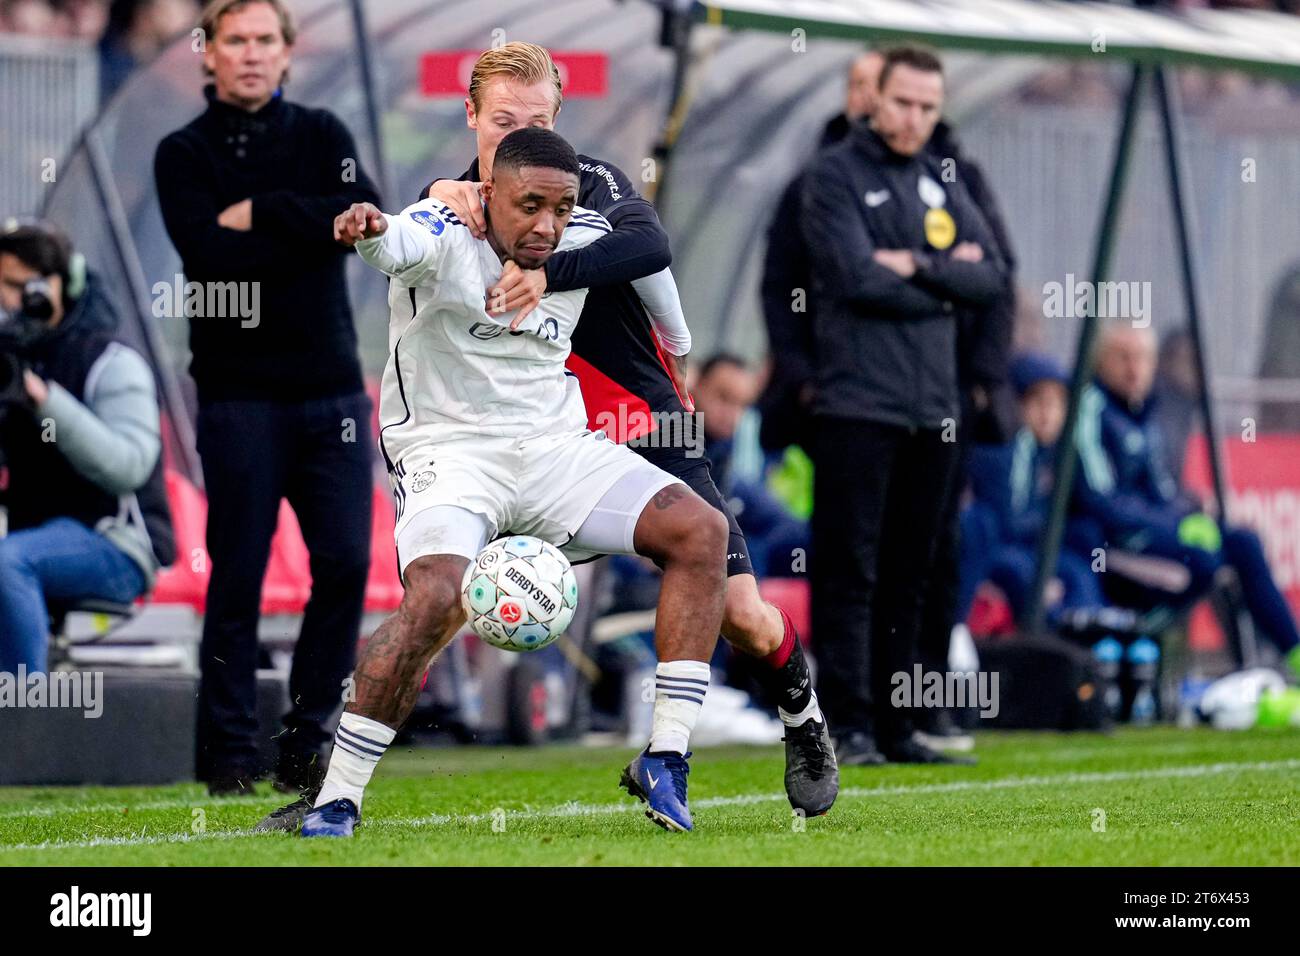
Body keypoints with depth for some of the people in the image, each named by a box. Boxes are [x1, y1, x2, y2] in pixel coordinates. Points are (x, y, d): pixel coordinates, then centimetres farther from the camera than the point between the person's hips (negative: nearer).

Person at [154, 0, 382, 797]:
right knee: (238, 576, -3)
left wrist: (262, 214, -11)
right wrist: (311, 231, -11)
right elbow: (208, 254, -14)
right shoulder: (185, 155, 3)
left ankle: (310, 742, 8)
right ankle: (229, 753, 4)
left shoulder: (322, 135, 11)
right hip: (240, 394, -3)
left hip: (331, 388, 3)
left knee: (345, 564, -2)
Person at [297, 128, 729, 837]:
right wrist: (370, 230, -65)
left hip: (556, 446, 6)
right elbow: (397, 244, -41)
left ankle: (664, 763, -8)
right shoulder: (444, 234, -16)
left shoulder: (589, 240, 1)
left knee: (701, 532, -12)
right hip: (448, 450, -6)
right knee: (437, 599, -32)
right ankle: (334, 803, -19)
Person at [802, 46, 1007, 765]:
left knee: (908, 576, 8)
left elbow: (989, 279, 6)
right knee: (848, 571, -7)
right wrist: (947, 280, -3)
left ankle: (892, 726, 12)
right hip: (858, 406, -6)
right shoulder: (835, 176, -1)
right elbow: (858, 280, -14)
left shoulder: (943, 184, 17)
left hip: (932, 409, 6)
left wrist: (917, 266, -9)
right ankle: (848, 725, -7)